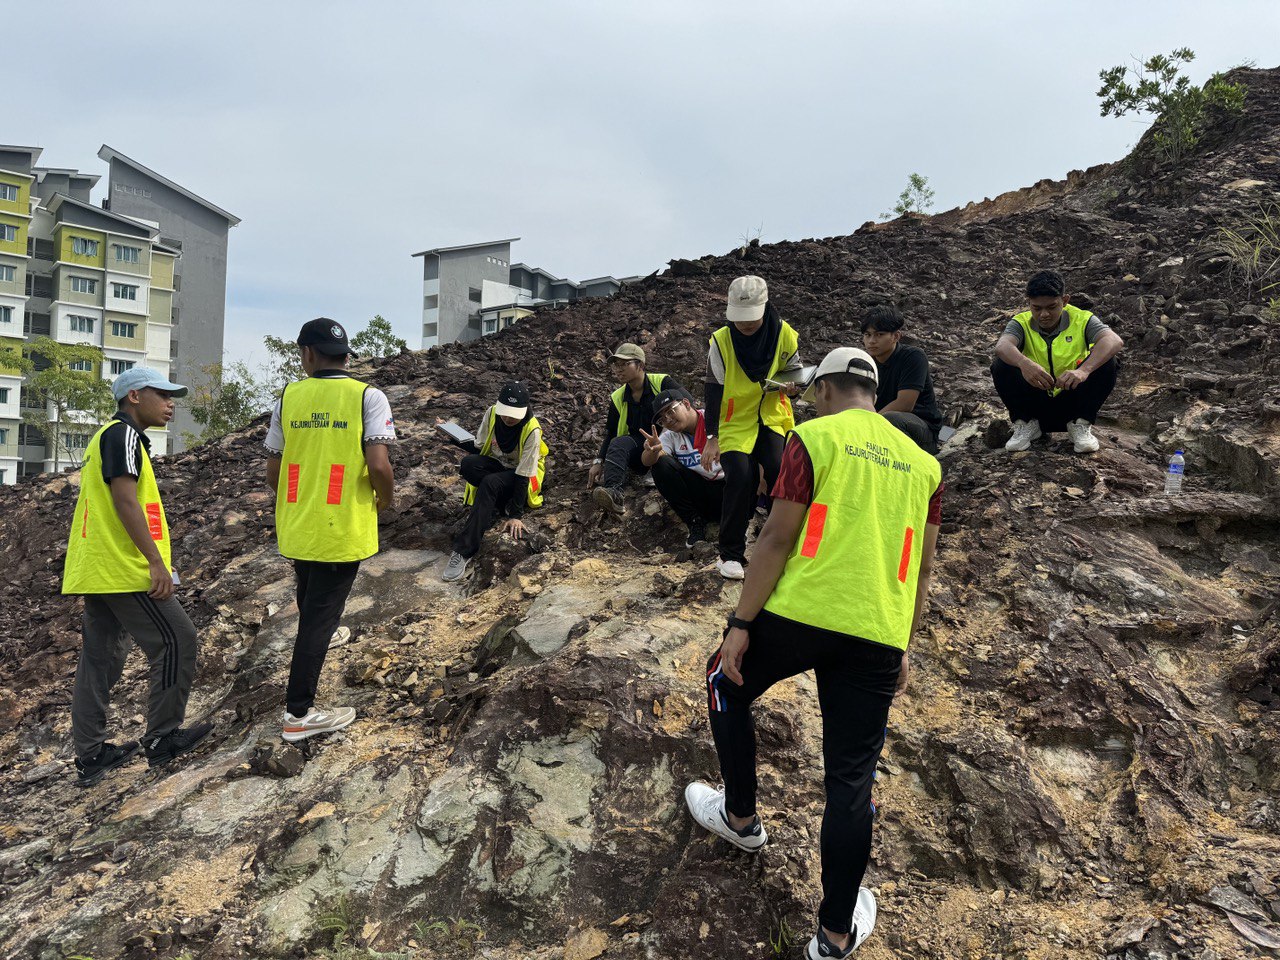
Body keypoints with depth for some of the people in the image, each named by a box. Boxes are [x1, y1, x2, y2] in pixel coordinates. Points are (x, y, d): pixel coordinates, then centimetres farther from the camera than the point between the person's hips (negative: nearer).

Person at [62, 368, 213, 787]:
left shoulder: (107, 436, 22)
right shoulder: (124, 433, -10)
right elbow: (125, 501, -20)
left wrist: (157, 555, 25)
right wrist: (157, 562, -22)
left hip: (94, 569, 10)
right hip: (123, 569, -10)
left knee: (100, 656, 11)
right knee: (176, 639, -3)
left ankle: (90, 755, 16)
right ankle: (162, 737, 5)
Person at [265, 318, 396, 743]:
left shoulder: (289, 396, 2)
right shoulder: (368, 397, -9)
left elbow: (272, 472, 6)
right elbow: (378, 465, -19)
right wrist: (385, 499, 2)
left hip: (296, 529, 4)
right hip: (342, 530, -4)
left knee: (310, 613, 23)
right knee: (321, 617, 5)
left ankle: (299, 698, 40)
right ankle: (299, 713, 13)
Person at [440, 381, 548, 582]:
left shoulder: (532, 430, -26)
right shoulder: (492, 414, -13)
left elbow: (522, 475, -24)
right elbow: (479, 447, -1)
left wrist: (516, 515, -25)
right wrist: (454, 438, -20)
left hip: (520, 474, -5)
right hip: (496, 465, 5)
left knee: (490, 484, -37)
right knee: (467, 464, -29)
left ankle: (464, 550, -35)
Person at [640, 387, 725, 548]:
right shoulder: (670, 434, 5)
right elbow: (647, 462, -12)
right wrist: (653, 451, -35)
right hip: (697, 491, 4)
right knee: (661, 463, -16)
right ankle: (695, 522, -9)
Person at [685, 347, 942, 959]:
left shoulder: (814, 437, -1)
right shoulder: (923, 463, 14)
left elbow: (778, 538, -8)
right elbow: (921, 569, 16)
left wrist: (741, 624, -4)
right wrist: (900, 649, 24)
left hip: (801, 612, -4)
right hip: (878, 635, 4)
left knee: (726, 687, 25)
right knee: (851, 782, 11)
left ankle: (740, 817, 38)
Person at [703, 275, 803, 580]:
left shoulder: (784, 334, -8)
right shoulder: (721, 341, -13)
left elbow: (794, 371, 6)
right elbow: (714, 391, -10)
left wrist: (791, 386, -19)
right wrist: (711, 438, -13)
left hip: (773, 417, 2)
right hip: (734, 421, -1)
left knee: (780, 472, -20)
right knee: (740, 477, -19)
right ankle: (731, 554, -3)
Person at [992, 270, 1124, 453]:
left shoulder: (1081, 320, -8)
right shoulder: (1022, 323, -7)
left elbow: (1115, 341, -28)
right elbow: (1002, 345, -30)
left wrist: (1083, 370, -46)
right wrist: (1024, 363, -53)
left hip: (1071, 402, 0)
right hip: (1034, 406, 0)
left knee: (1106, 362, -22)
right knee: (1002, 366, -22)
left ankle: (1080, 424, -6)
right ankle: (1026, 424, -2)